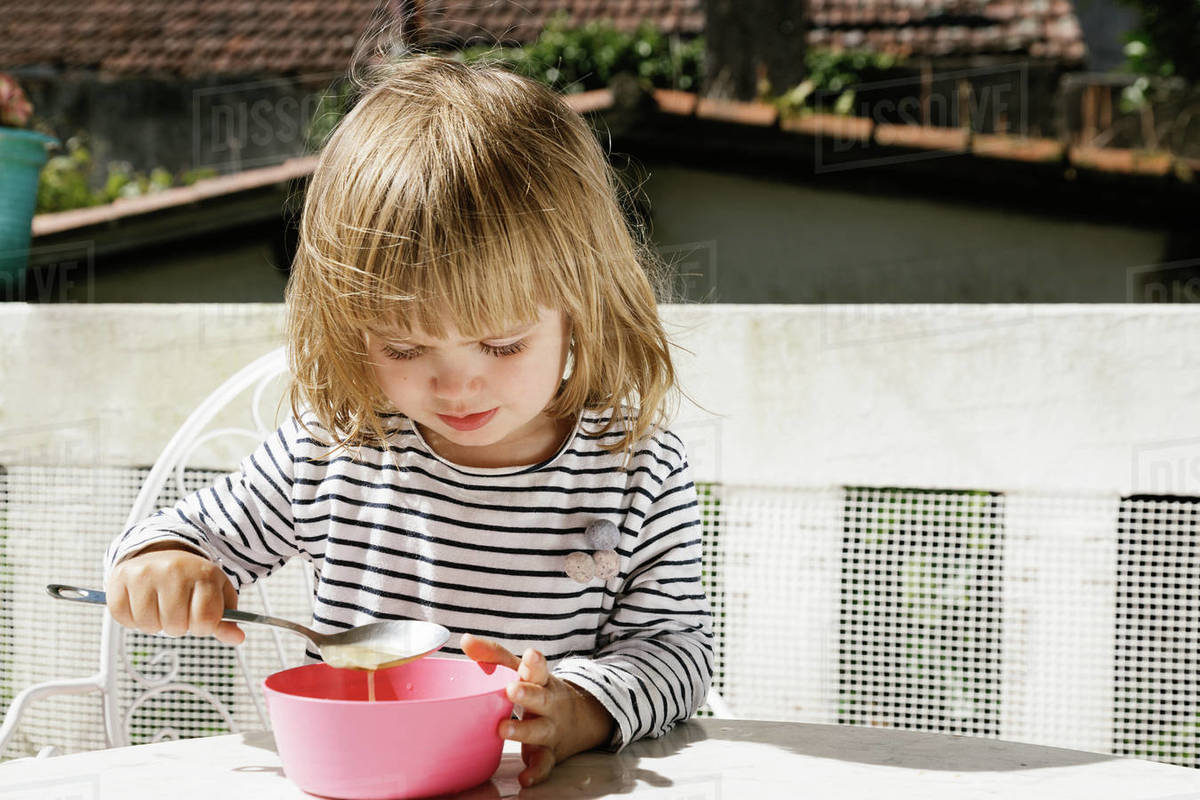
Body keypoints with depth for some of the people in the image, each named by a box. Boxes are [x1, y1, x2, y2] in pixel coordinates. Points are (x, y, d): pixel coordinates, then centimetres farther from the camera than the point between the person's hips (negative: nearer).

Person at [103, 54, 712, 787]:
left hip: (539, 789, -2)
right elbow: (205, 534, 14)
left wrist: (577, 713, -20)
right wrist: (157, 562, -9)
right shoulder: (331, 450, 0)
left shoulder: (641, 473, -6)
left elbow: (677, 644, -1)